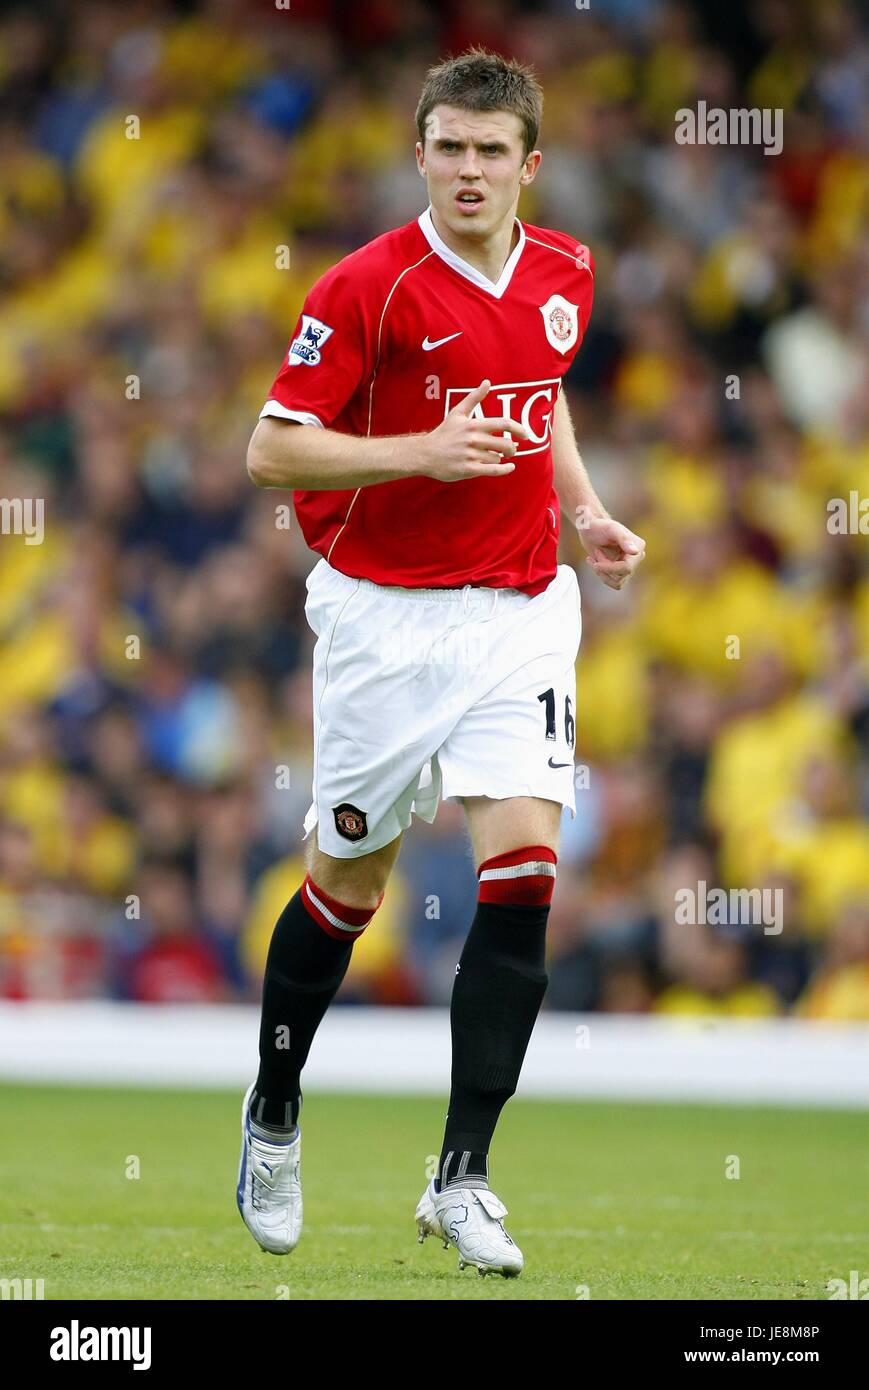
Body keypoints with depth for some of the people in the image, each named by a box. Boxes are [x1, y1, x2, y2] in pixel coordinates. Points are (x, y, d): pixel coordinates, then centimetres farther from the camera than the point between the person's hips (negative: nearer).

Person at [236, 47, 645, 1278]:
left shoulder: (564, 274, 4)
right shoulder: (368, 288, -13)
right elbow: (272, 449, -13)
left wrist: (585, 510, 11)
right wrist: (418, 452, -25)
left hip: (521, 611, 3)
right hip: (385, 612, -3)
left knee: (525, 869, -12)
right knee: (348, 881, 8)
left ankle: (463, 1178, -8)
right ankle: (274, 1118, 34)